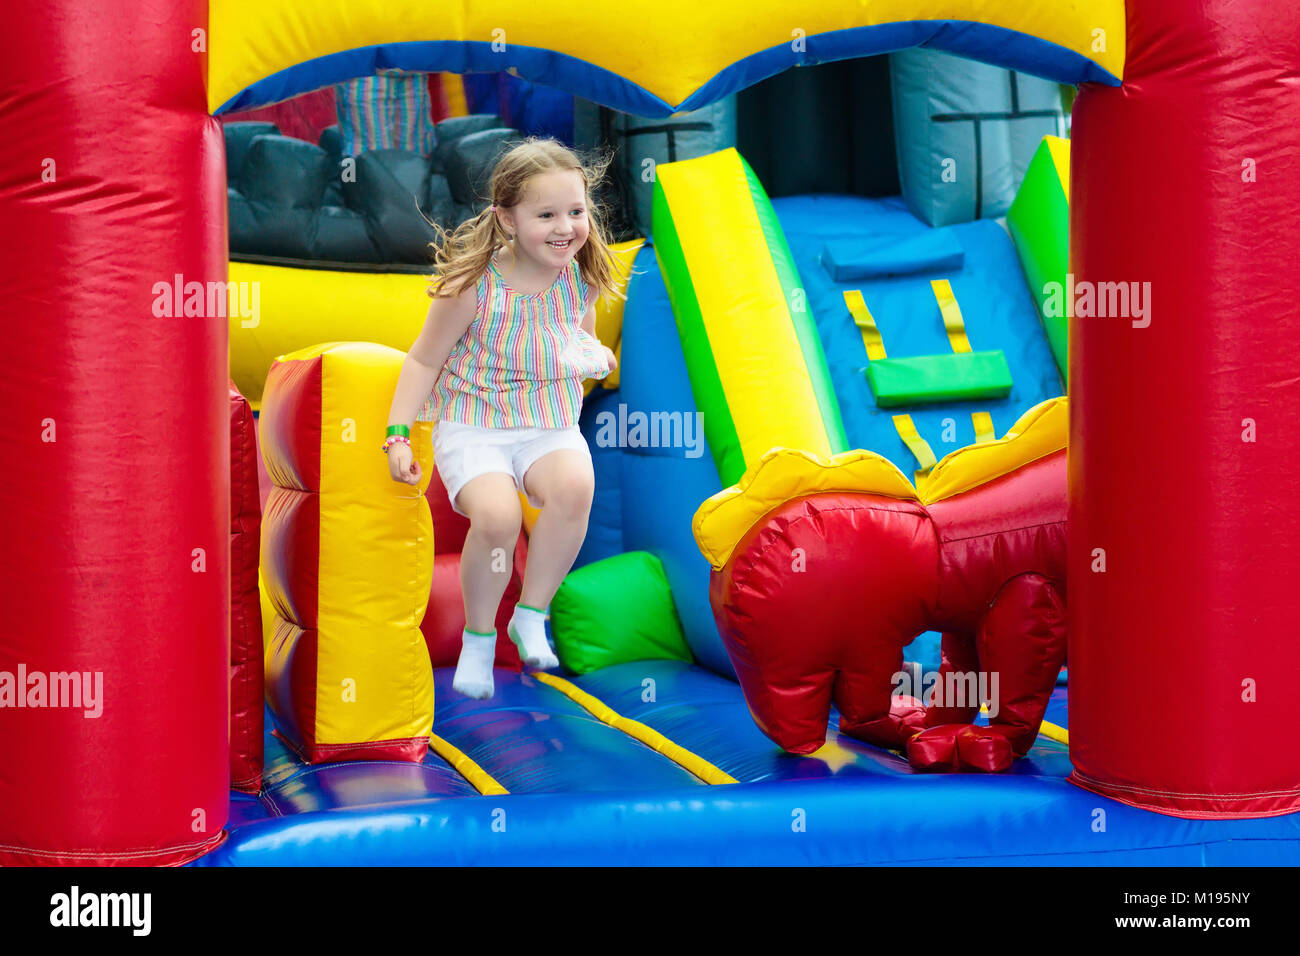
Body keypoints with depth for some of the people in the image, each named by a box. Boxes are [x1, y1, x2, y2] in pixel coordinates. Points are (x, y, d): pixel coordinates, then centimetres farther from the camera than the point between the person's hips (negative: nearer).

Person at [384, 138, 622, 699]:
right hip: (473, 426, -3)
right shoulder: (473, 286, -14)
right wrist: (398, 434, -11)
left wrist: (589, 355, 3)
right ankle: (478, 636, -4)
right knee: (496, 513, -32)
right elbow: (424, 359, -3)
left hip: (551, 426, 3)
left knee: (575, 485, -32)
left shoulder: (582, 279, -1)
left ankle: (531, 615, -12)